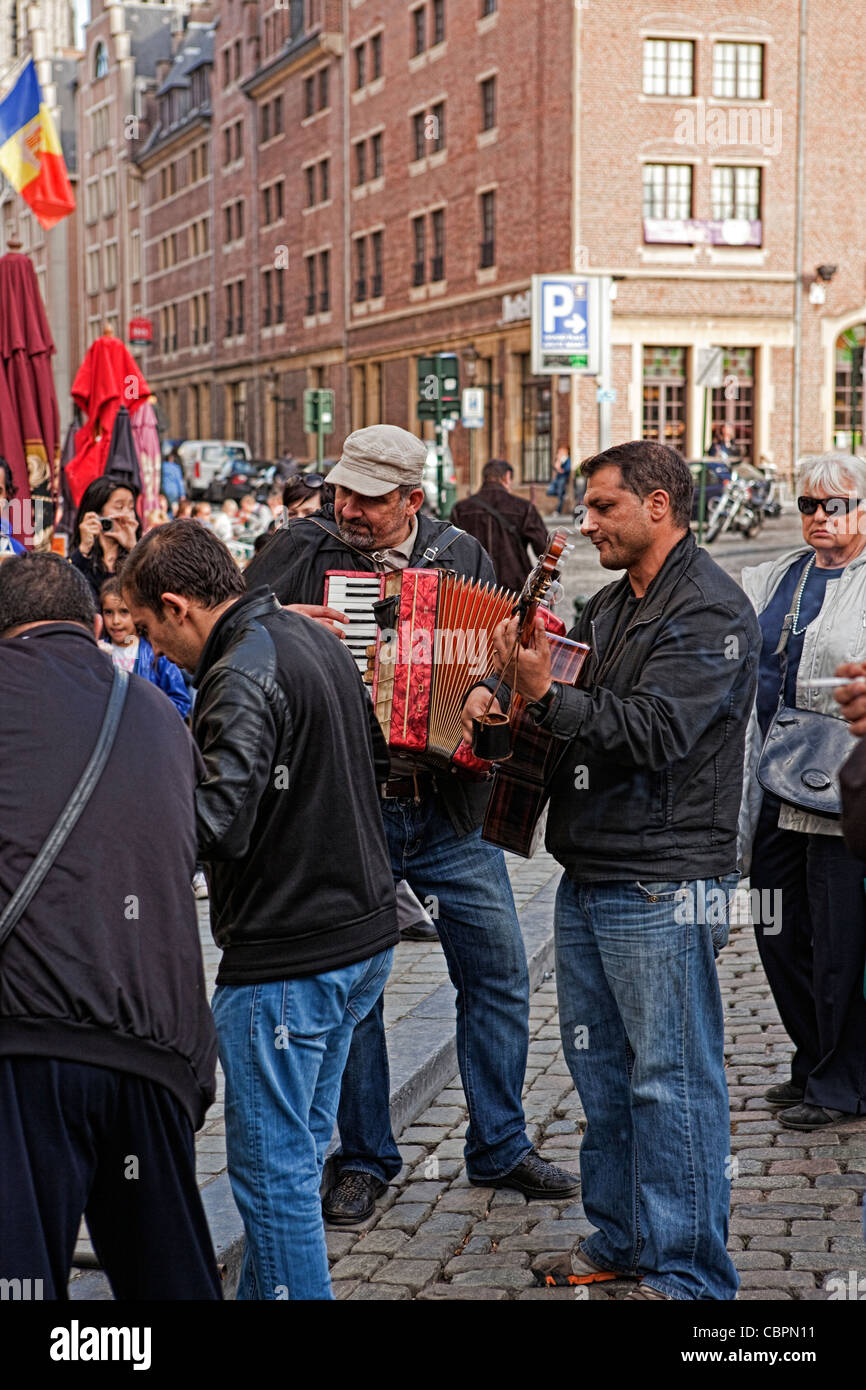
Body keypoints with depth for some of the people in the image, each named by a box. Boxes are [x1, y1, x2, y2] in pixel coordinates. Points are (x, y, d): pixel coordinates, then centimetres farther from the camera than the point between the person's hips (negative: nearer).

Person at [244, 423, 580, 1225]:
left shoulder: (461, 556, 5)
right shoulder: (301, 551, -1)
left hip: (450, 810, 2)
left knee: (497, 974, 7)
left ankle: (500, 1148, 23)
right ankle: (364, 1159, 23)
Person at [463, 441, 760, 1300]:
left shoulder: (710, 613, -11)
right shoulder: (609, 606, 17)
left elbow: (654, 730, -22)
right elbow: (573, 703, 19)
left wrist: (546, 697, -23)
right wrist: (493, 694, 0)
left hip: (663, 886, -9)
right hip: (587, 876, 9)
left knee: (672, 1079, -3)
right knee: (601, 1070, 16)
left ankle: (687, 1274, 6)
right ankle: (619, 1239, 30)